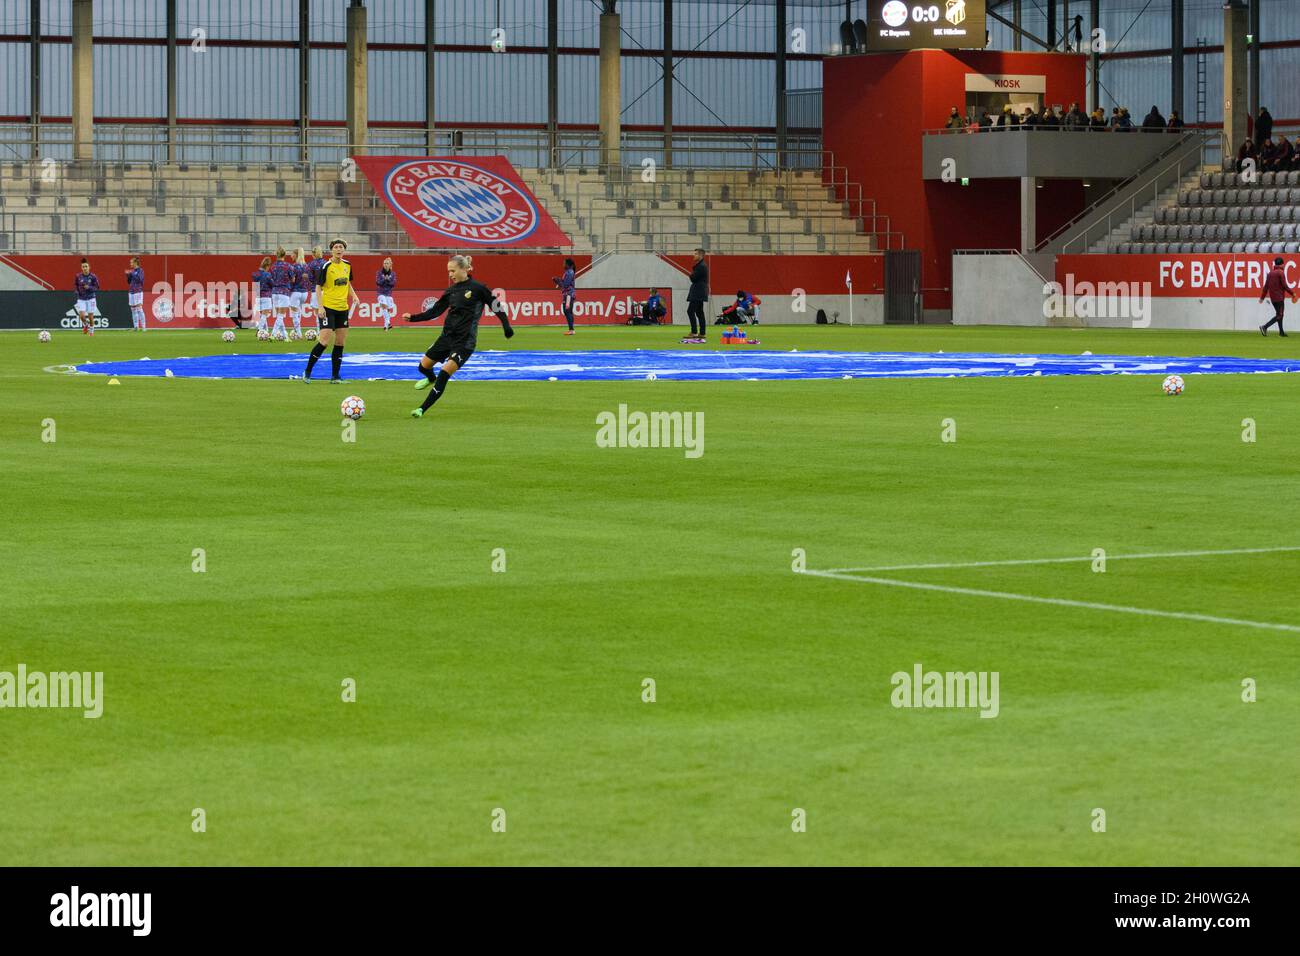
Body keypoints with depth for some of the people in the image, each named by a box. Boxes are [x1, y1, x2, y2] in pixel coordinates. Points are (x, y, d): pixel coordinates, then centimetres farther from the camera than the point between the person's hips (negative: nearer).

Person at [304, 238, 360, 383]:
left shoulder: (347, 265, 8)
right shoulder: (326, 266, -10)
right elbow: (318, 287, -8)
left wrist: (354, 295, 4)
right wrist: (320, 307, -17)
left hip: (343, 308, 6)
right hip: (328, 307, -6)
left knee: (340, 343, 5)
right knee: (325, 341, -13)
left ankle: (335, 376, 12)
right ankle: (307, 372, 0)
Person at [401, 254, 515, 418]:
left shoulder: (478, 288, -9)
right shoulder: (451, 291, 7)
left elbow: (495, 307, -4)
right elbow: (435, 311, 12)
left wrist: (507, 327, -10)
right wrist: (413, 318, 3)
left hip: (465, 341, -6)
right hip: (447, 336, 6)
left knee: (444, 374, -15)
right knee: (424, 366, 11)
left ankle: (422, 410, -11)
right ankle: (431, 379, 49)